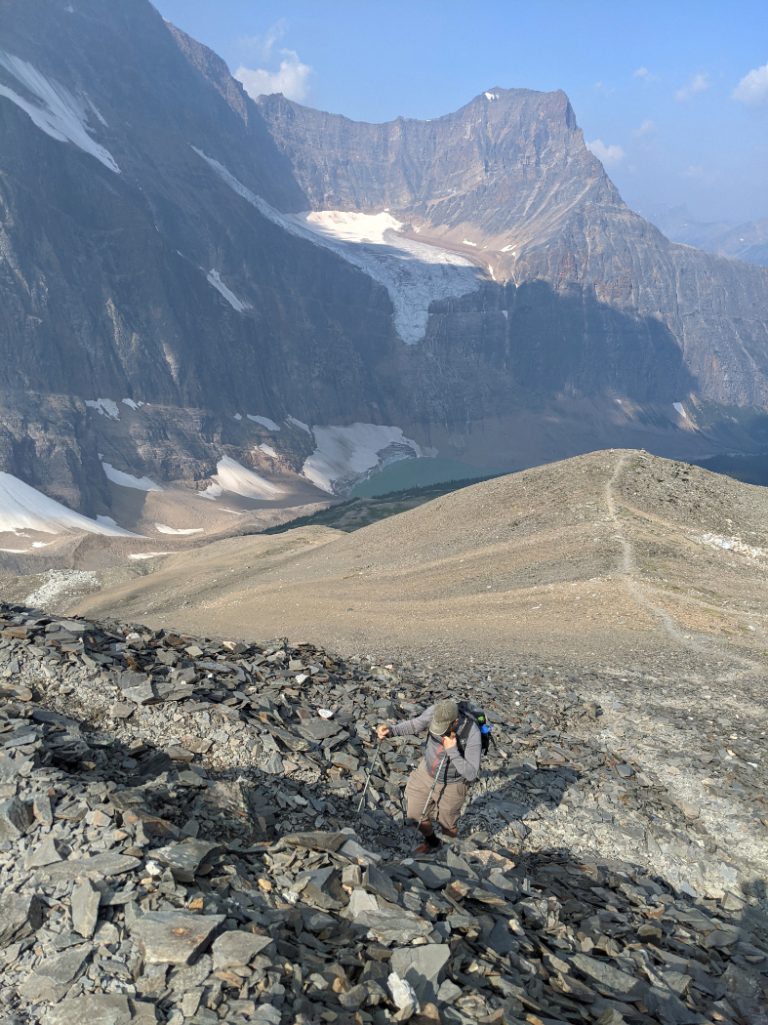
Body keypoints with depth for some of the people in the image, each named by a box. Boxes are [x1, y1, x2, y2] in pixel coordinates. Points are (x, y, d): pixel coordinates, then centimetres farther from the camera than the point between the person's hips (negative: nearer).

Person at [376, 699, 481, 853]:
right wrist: (390, 731, -28)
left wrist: (452, 751, -43)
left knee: (447, 827, 16)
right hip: (427, 771, 4)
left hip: (451, 784, -4)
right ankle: (431, 841, 51)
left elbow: (471, 774, -32)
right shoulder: (435, 712, -29)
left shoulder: (472, 734, -38)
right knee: (416, 813, 19)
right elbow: (414, 725, -10)